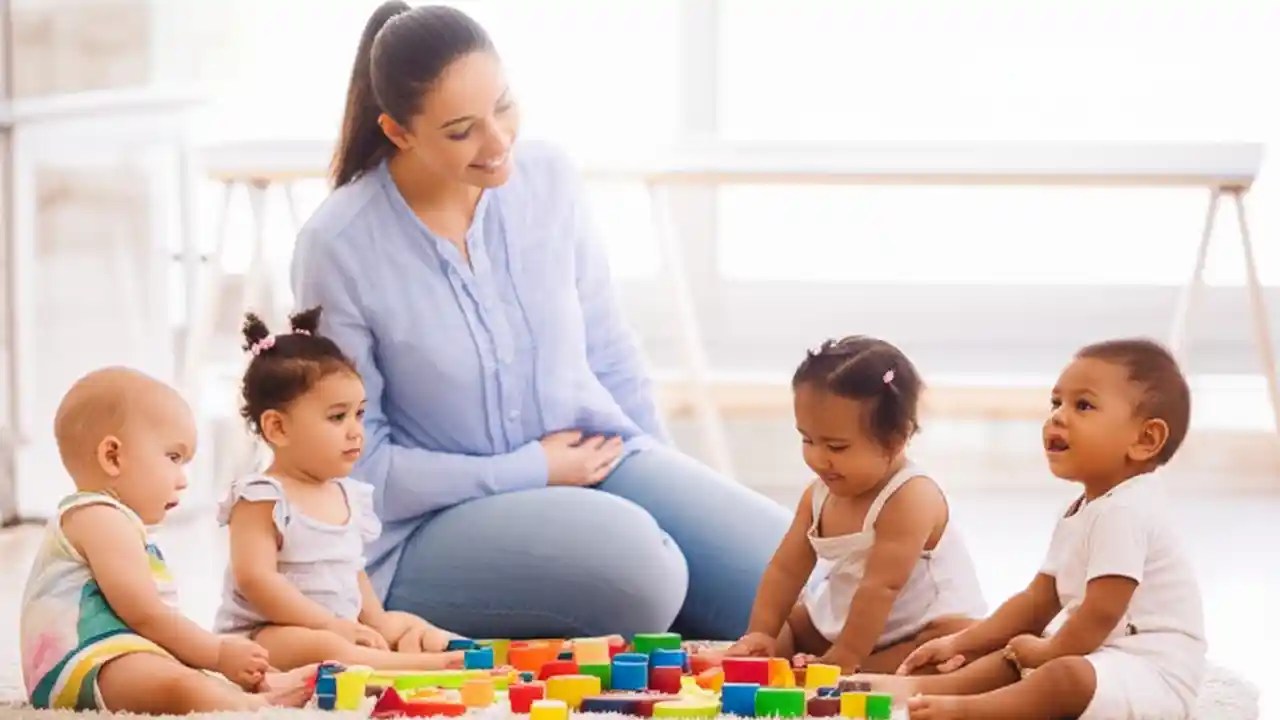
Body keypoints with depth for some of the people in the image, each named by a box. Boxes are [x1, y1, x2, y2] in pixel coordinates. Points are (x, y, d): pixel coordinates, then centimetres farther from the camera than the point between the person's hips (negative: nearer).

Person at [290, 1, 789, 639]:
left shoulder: (546, 178, -1)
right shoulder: (338, 249, -14)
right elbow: (355, 461, -9)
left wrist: (668, 483, 7)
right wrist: (530, 471, -10)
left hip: (603, 464, 5)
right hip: (433, 529, -5)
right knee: (630, 556, -35)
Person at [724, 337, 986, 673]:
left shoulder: (910, 498, -27)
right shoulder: (820, 494, -3)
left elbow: (881, 588, -31)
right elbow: (785, 569, 0)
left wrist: (842, 661, -33)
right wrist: (760, 634, -13)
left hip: (921, 628, -8)